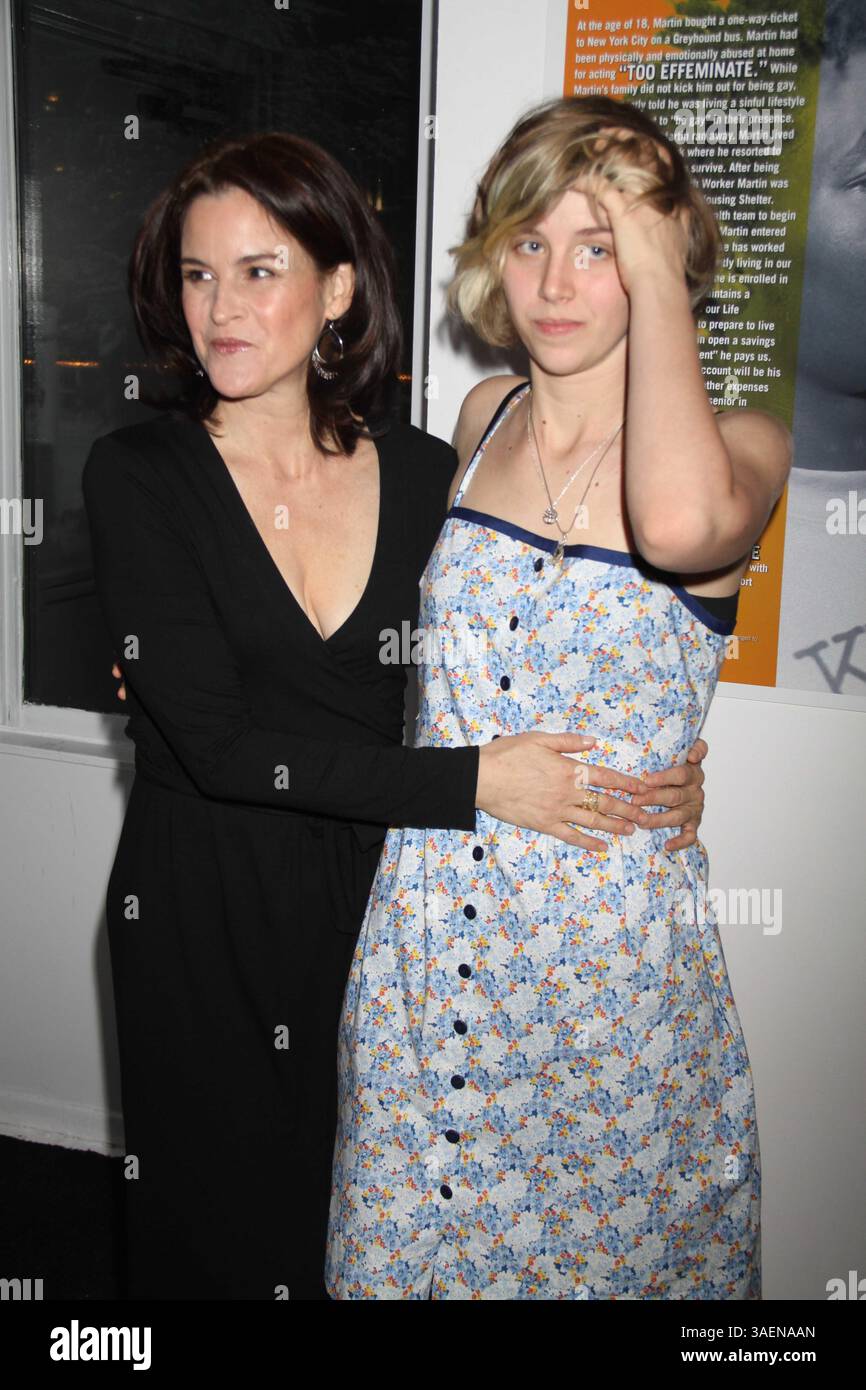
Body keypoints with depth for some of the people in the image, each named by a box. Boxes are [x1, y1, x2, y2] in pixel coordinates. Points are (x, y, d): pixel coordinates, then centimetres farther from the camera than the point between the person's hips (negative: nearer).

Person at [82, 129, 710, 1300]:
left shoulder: (424, 473, -1)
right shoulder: (137, 476, -9)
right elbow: (216, 740, -18)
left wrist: (653, 786, -10)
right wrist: (470, 782, -21)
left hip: (372, 901, 2)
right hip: (196, 923, -2)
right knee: (220, 1233, 13)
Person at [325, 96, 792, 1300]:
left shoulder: (744, 447, -11)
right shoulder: (485, 417, 4)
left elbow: (676, 522, -37)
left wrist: (656, 276, -22)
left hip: (608, 943, -4)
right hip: (424, 924, 4)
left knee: (598, 1247, 13)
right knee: (406, 1238, 18)